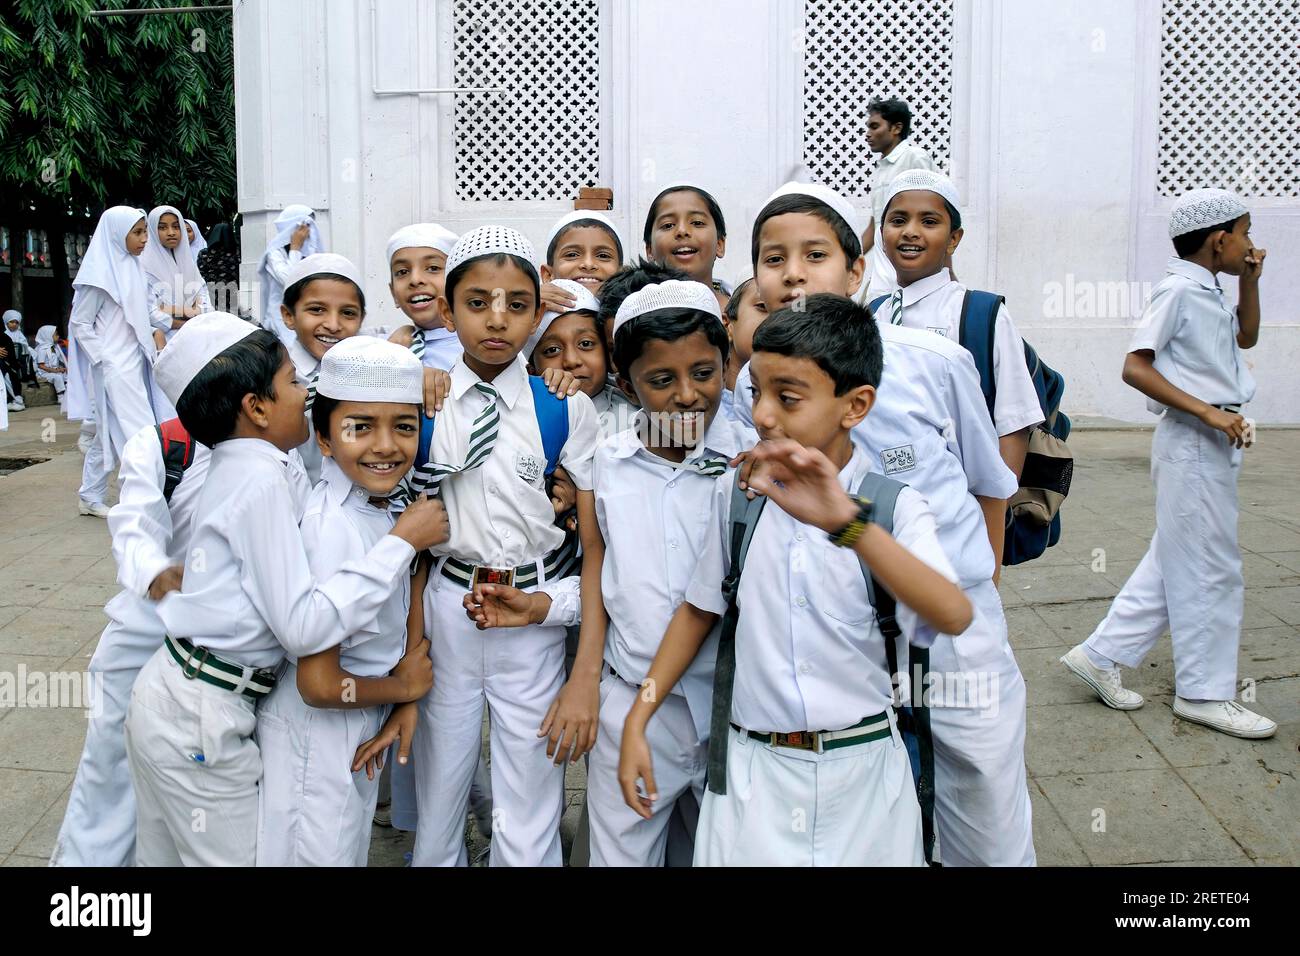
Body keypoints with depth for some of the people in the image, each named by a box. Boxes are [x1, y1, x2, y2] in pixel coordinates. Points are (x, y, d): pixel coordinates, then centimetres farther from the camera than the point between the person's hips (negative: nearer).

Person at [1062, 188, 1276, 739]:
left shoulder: (1208, 293, 14)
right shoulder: (1178, 289, -13)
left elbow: (1246, 337, 31)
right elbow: (1135, 367, -21)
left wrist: (1250, 280, 17)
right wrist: (1208, 411, -25)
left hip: (1214, 445, 10)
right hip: (1192, 444, -10)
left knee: (1175, 564, 13)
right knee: (1211, 570, -1)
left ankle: (1102, 656, 19)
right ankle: (1205, 693, 12)